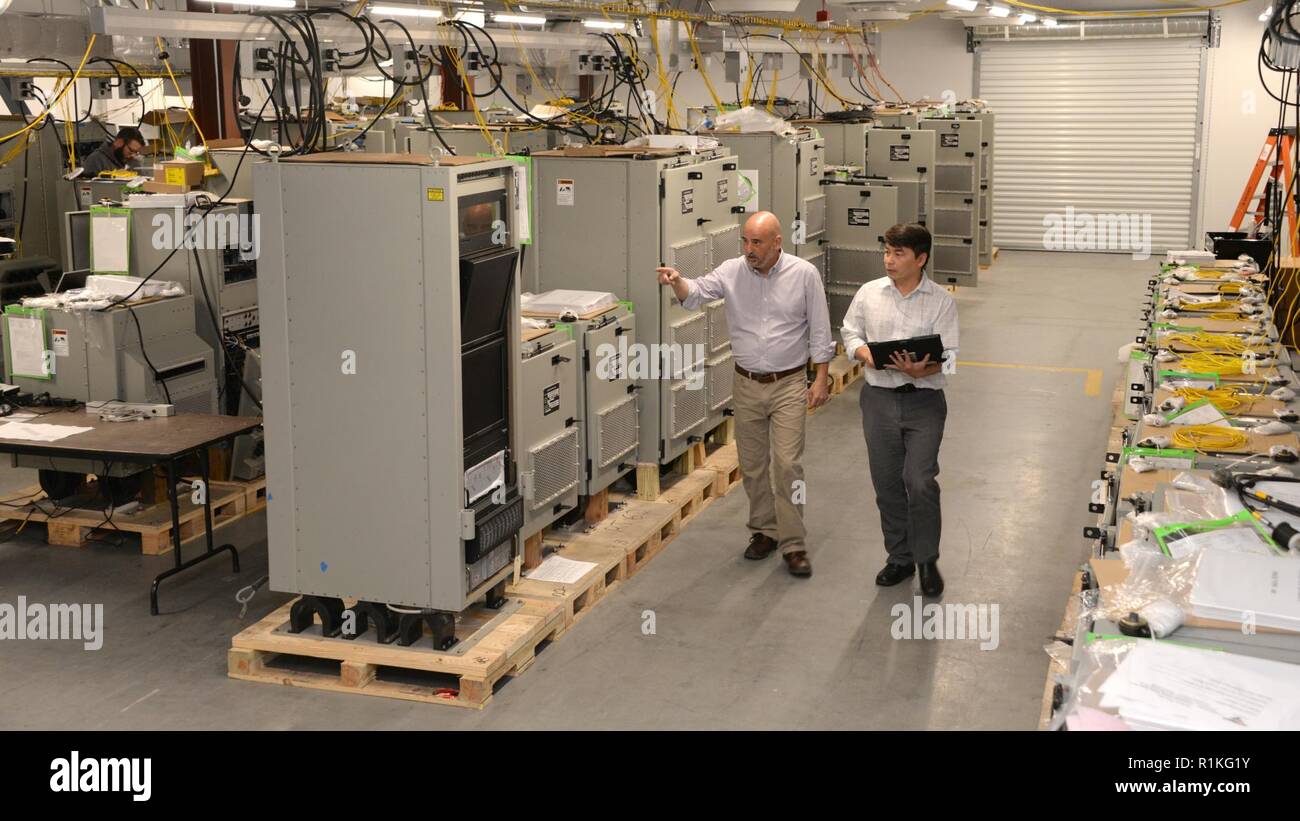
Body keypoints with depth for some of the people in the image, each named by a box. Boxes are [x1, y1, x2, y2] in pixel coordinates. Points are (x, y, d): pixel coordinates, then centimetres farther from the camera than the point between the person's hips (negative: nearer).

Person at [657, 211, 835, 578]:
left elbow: (820, 331, -2)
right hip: (747, 385, 3)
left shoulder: (804, 274, -7)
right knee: (752, 465, 12)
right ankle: (763, 531, 28)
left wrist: (821, 379, -5)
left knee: (787, 463, -7)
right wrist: (677, 282, -40)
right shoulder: (731, 272, -3)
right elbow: (696, 292, -18)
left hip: (789, 385, -3)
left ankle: (793, 544, 1)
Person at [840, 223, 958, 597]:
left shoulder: (941, 301, -4)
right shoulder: (869, 293, 3)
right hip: (879, 397, 3)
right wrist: (866, 354, -9)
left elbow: (948, 355, -6)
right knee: (887, 484, 10)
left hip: (923, 400, -3)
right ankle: (899, 557, 26)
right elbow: (850, 333, 12)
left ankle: (927, 560, 9)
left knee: (920, 482, -10)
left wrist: (921, 369, -27)